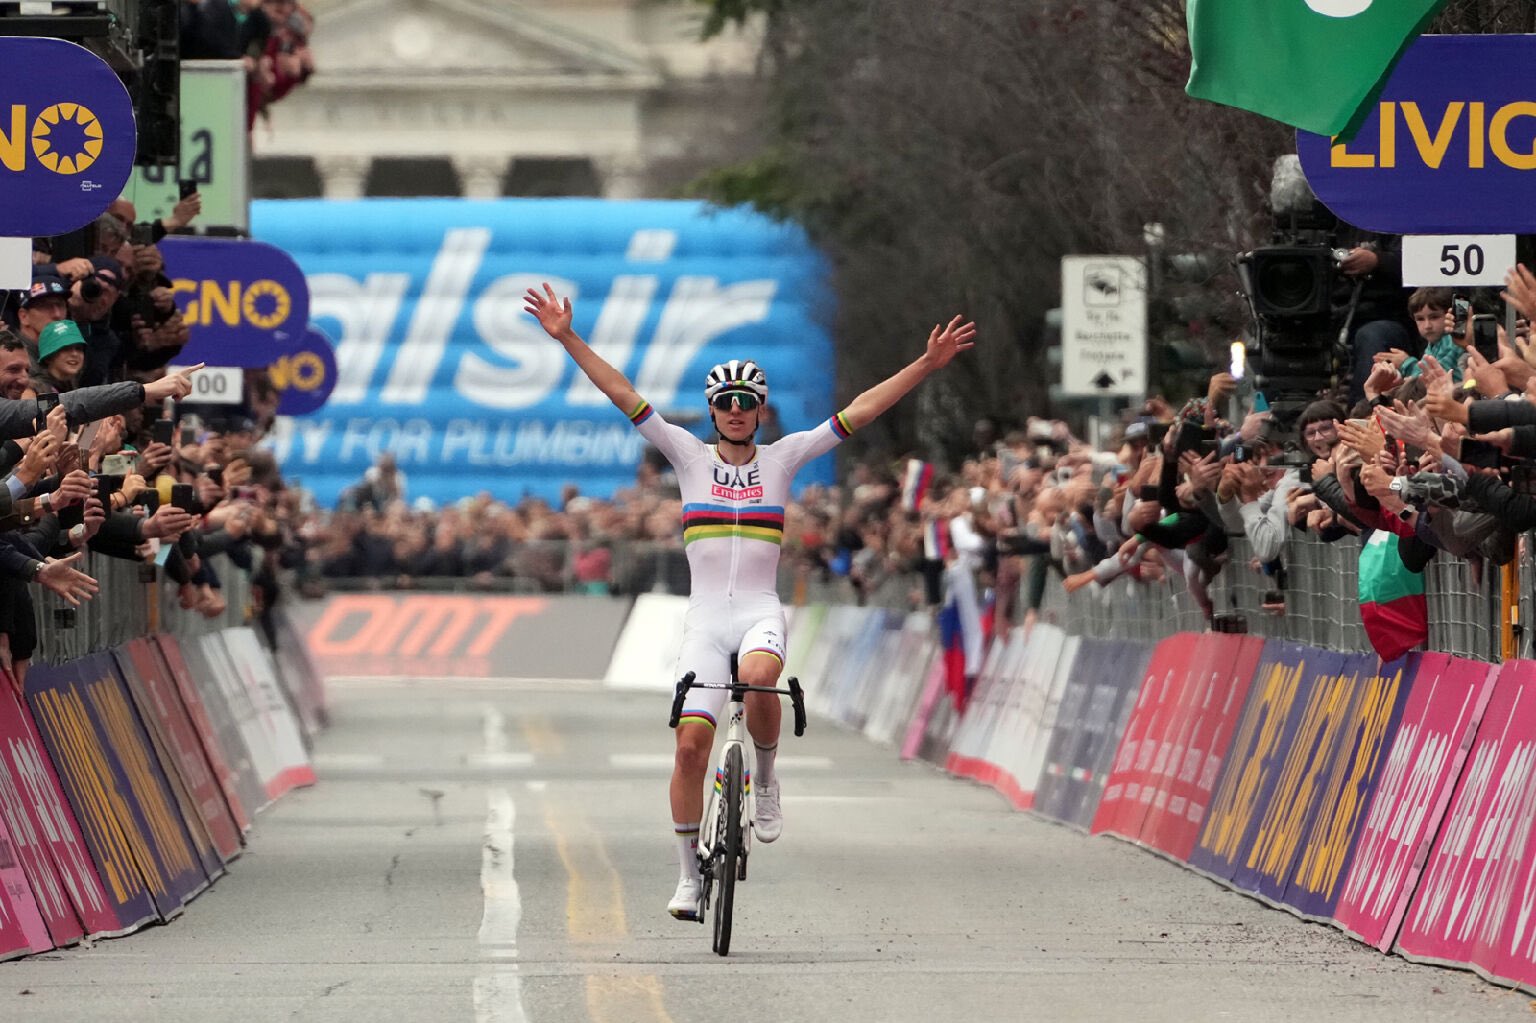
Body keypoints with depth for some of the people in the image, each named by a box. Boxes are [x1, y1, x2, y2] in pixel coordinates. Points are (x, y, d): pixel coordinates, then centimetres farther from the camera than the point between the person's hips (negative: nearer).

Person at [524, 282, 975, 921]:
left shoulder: (782, 459, 5)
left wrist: (928, 364, -4)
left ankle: (766, 779, -8)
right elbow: (623, 394, 2)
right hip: (705, 617, 1)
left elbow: (860, 411, 1)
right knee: (691, 744, -8)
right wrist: (569, 339, -5)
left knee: (758, 678, -36)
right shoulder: (690, 456, 6)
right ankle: (689, 877, 4)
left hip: (761, 611, -1)